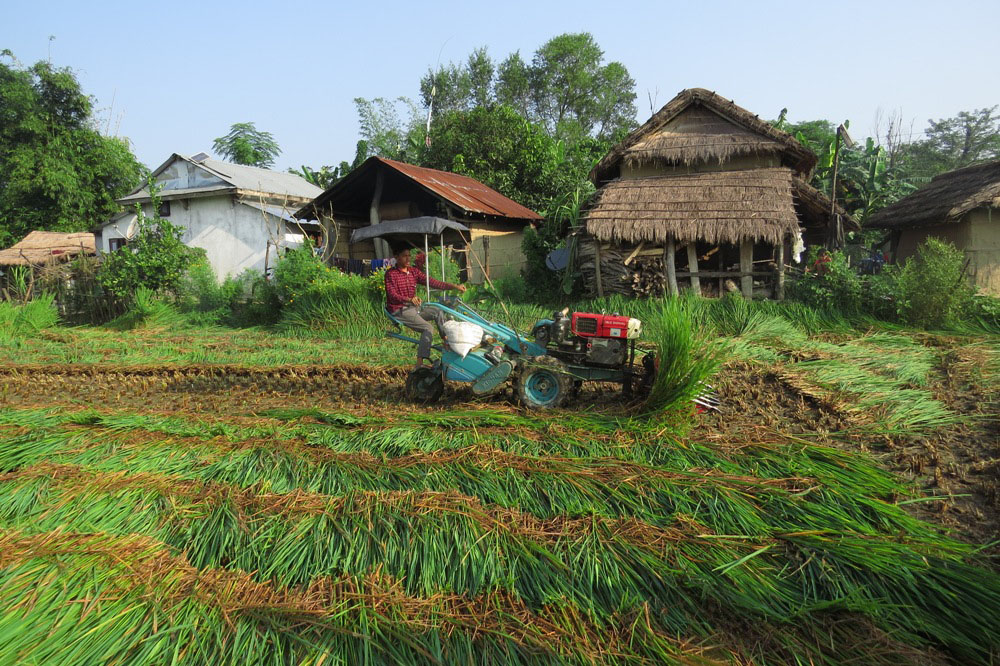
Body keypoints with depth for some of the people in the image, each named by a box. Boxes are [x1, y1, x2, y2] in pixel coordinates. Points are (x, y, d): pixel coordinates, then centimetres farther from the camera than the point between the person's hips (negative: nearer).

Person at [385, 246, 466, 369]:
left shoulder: (414, 271, 10)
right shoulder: (391, 274, -8)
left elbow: (432, 282, 2)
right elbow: (392, 295, -21)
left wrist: (454, 287, -10)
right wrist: (409, 299, -41)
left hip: (413, 308, 7)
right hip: (399, 311, -7)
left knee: (438, 312, -12)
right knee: (428, 329, -23)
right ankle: (419, 364, -28)